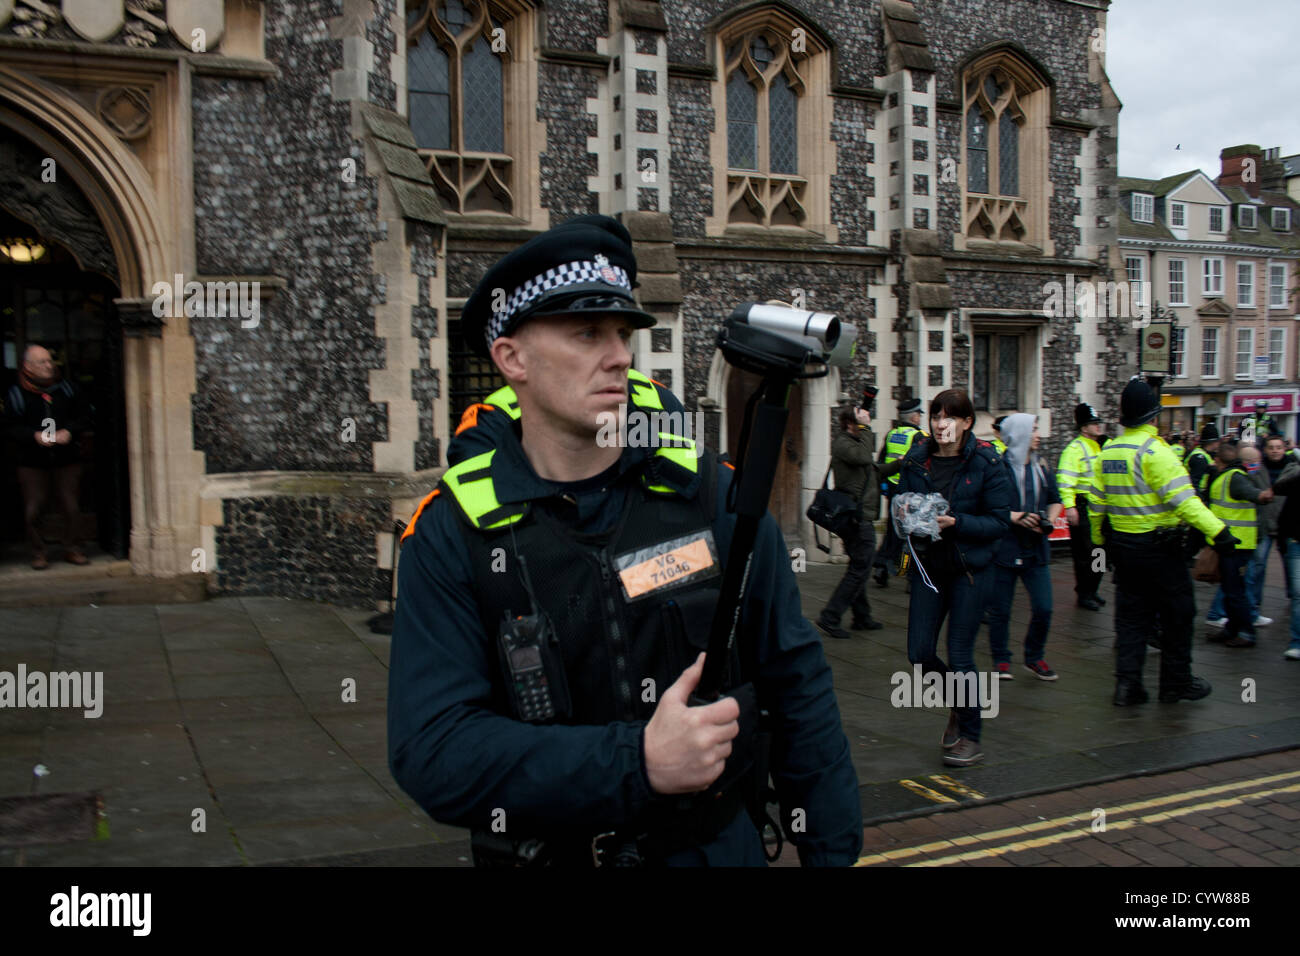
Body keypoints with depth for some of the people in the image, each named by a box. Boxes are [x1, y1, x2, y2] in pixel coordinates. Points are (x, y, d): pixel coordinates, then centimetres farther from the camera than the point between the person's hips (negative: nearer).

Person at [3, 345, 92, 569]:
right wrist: (34, 436, -19)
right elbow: (10, 427, -3)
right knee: (32, 510, -1)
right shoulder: (17, 393, -2)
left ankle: (72, 549, 17)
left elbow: (84, 416, 7)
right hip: (32, 462, -1)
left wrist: (69, 431, -11)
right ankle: (38, 553, 13)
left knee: (71, 507, 2)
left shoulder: (66, 388, 4)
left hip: (66, 459, 1)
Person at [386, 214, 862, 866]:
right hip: (546, 850, -1)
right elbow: (431, 751, -21)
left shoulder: (712, 495, -10)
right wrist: (638, 763, -30)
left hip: (718, 844, 1)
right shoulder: (451, 534, -14)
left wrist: (832, 850, -4)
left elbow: (796, 685, -3)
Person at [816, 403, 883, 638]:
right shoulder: (842, 443, -13)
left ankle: (862, 617, 27)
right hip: (858, 517, -11)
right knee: (860, 568, -8)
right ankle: (829, 617, -7)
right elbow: (863, 456, -31)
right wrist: (865, 428, -22)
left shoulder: (853, 441, 18)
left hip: (857, 518, 11)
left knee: (859, 568, 17)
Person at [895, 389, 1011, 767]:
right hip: (928, 565, 4)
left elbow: (1000, 521, -9)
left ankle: (970, 738, 18)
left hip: (969, 568, -4)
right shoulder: (916, 460, 3)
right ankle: (959, 705, 32)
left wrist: (957, 522, -22)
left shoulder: (986, 462, -8)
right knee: (920, 654, 2)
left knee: (960, 656, -1)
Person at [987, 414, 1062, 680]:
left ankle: (1034, 657, 21)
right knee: (1000, 610, 4)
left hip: (1035, 550, 5)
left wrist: (1049, 521, 6)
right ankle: (1001, 661, 21)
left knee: (1043, 609, 1)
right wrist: (1012, 516, -19)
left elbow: (1055, 500, 24)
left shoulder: (1040, 469, 12)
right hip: (1003, 549, -5)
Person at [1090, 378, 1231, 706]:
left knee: (1131, 615, 11)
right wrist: (1217, 531, -27)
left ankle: (1127, 684, 7)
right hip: (1159, 547, -6)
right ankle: (1176, 683, 17)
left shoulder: (1107, 452, 6)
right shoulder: (1154, 450, -16)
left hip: (1123, 546, 7)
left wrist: (1100, 540, 23)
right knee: (1177, 614, 8)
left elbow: (1096, 503, 11)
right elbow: (1182, 498, -24)